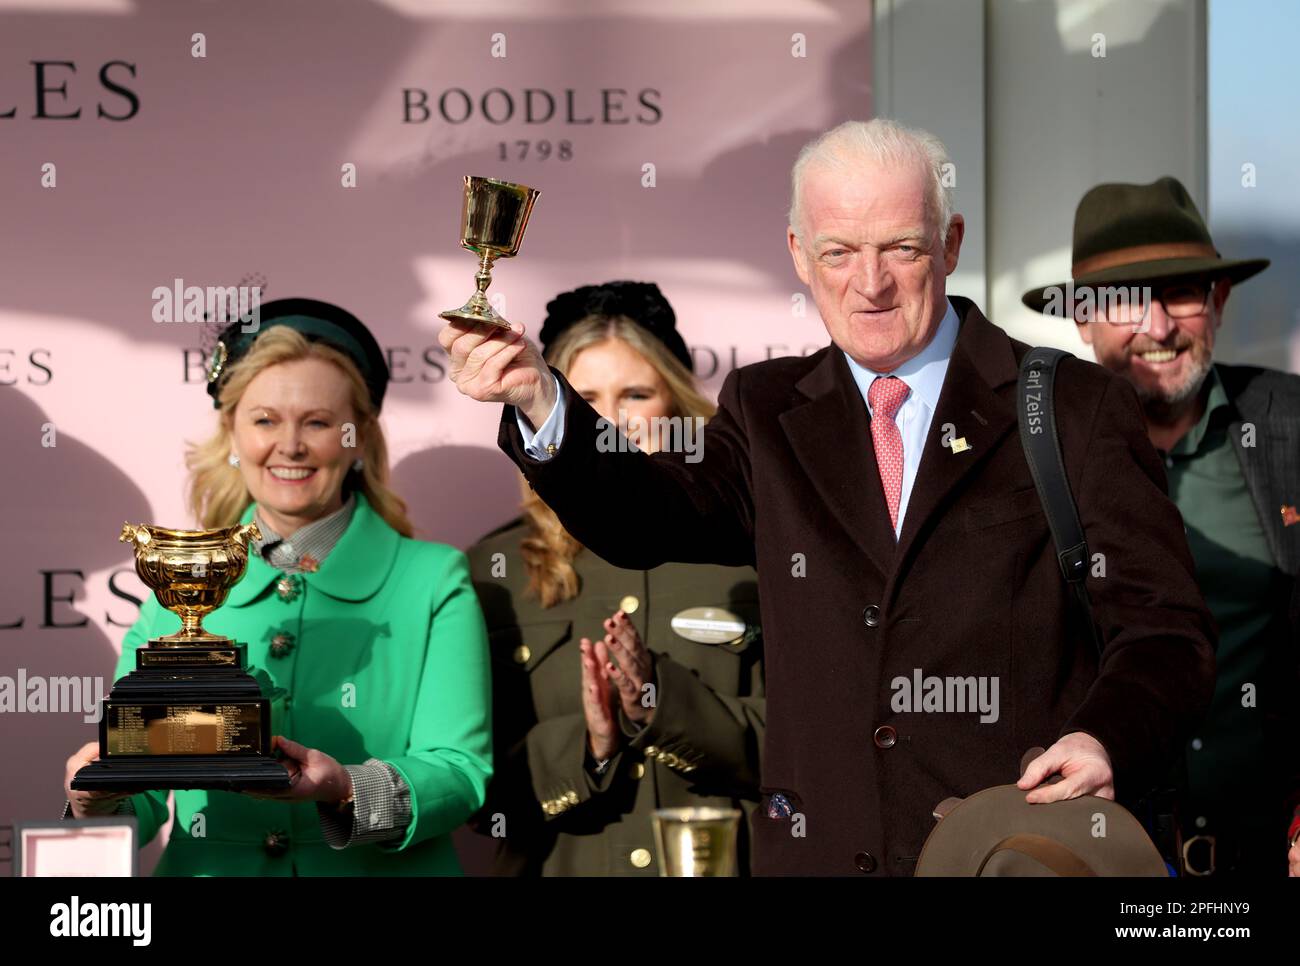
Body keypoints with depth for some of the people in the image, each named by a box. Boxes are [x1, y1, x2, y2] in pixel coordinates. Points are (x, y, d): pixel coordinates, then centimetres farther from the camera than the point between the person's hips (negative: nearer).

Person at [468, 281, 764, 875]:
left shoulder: (749, 555, 0)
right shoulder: (496, 570, 3)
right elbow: (471, 780, 0)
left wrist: (663, 700, -18)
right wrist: (580, 745, -16)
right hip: (558, 867, 1)